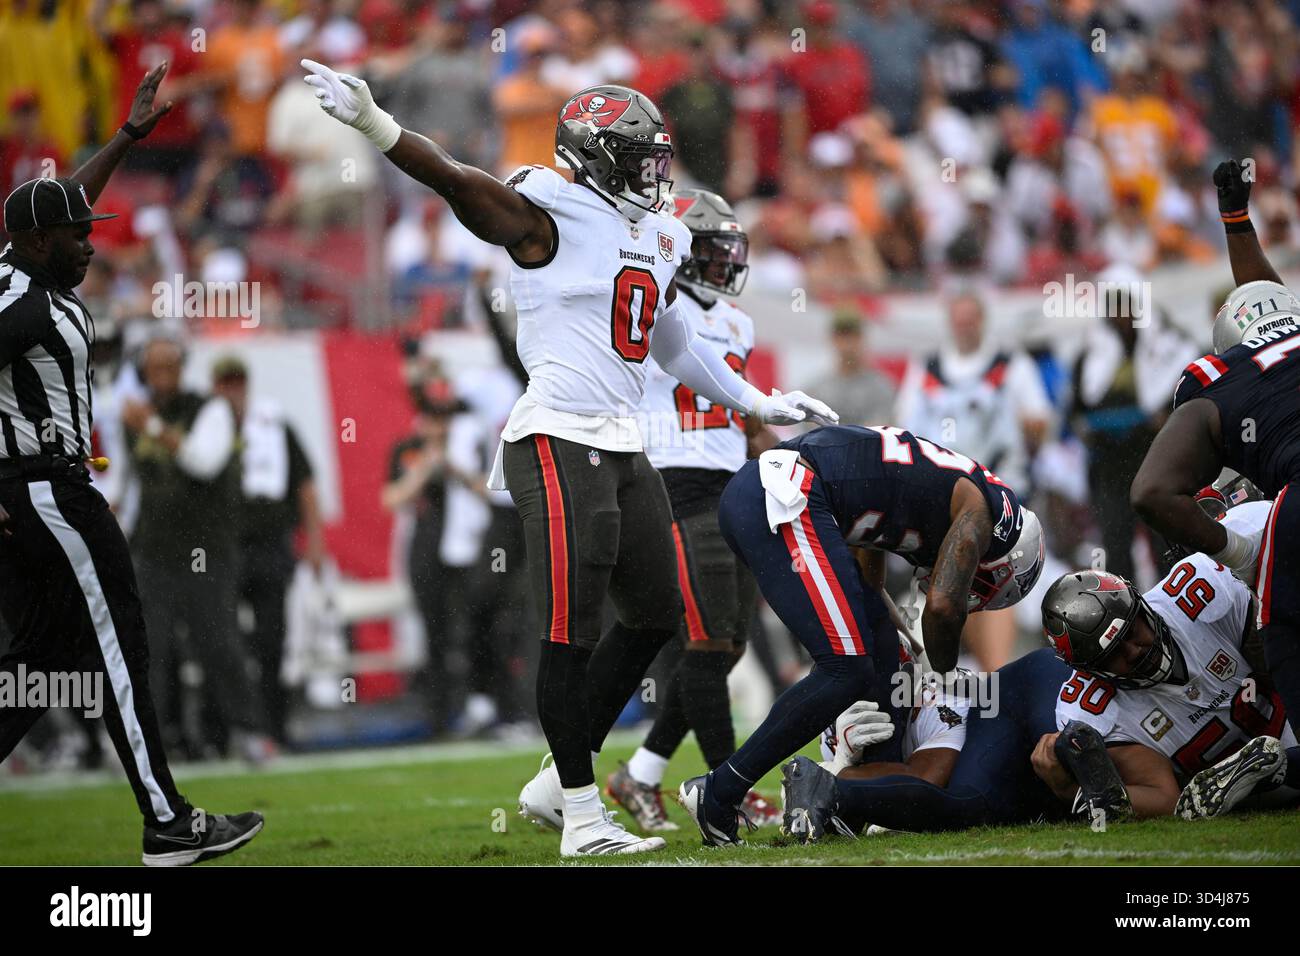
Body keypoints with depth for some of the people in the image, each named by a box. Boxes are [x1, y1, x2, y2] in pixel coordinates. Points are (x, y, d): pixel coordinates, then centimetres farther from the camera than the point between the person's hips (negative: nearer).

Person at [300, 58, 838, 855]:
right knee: (572, 631, -8)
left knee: (655, 616, 14)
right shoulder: (550, 216, -7)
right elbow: (459, 182, -20)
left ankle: (557, 783, 22)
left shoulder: (657, 238, 17)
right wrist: (373, 124, -35)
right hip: (560, 445, -9)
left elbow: (674, 343, 30)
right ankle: (582, 815, -2)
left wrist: (760, 404, 36)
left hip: (623, 448, 9)